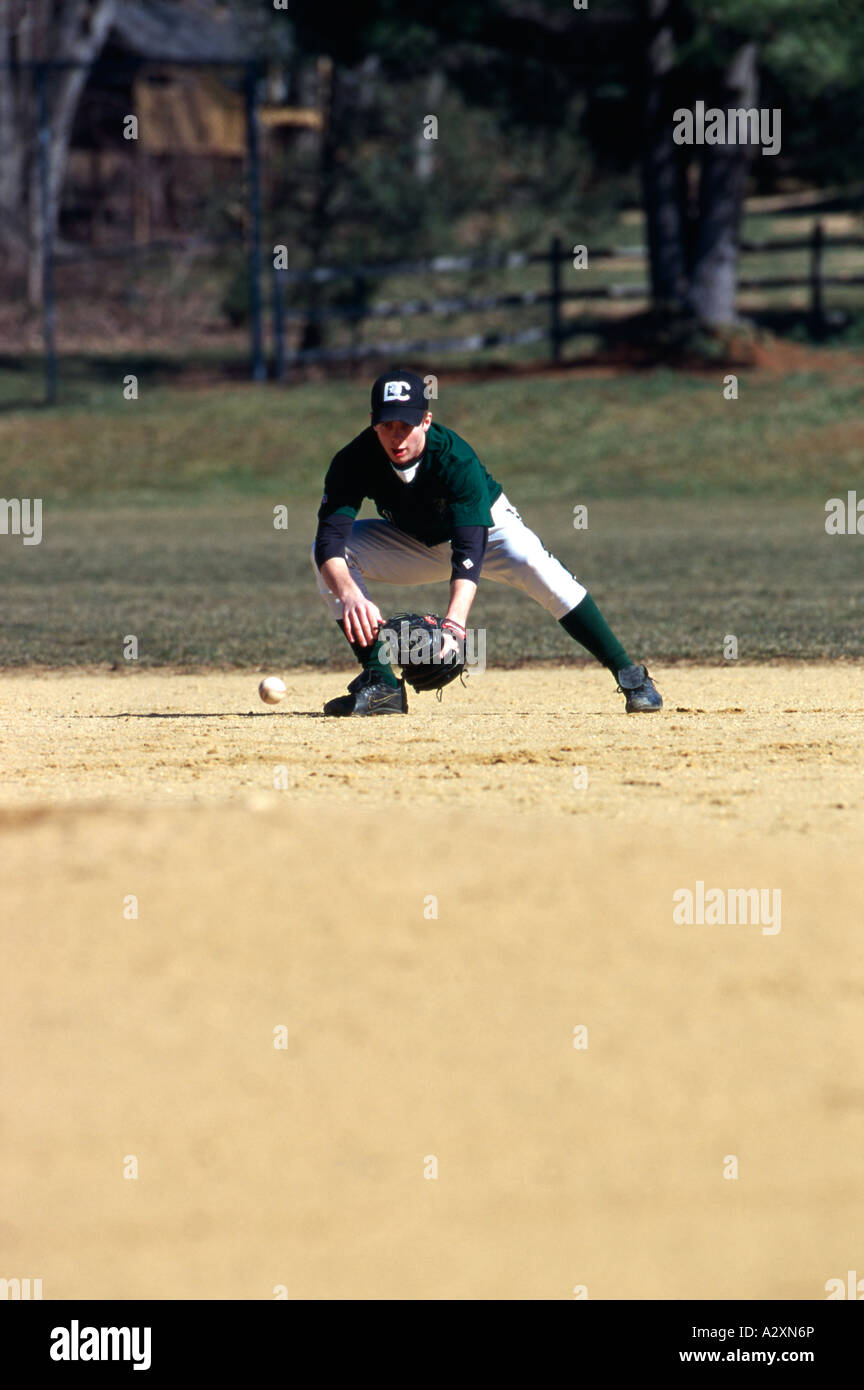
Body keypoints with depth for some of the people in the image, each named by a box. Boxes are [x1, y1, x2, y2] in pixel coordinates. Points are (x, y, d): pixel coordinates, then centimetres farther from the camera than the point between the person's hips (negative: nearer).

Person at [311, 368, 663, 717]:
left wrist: (455, 620, -62)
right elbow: (330, 537, -38)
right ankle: (380, 683, -15)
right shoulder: (354, 461, -29)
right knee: (326, 557, -20)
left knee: (532, 563, -34)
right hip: (413, 541, 3)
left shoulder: (456, 459, -36)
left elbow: (470, 548, -45)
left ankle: (629, 675, -28)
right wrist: (349, 594, -60)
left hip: (486, 527, -3)